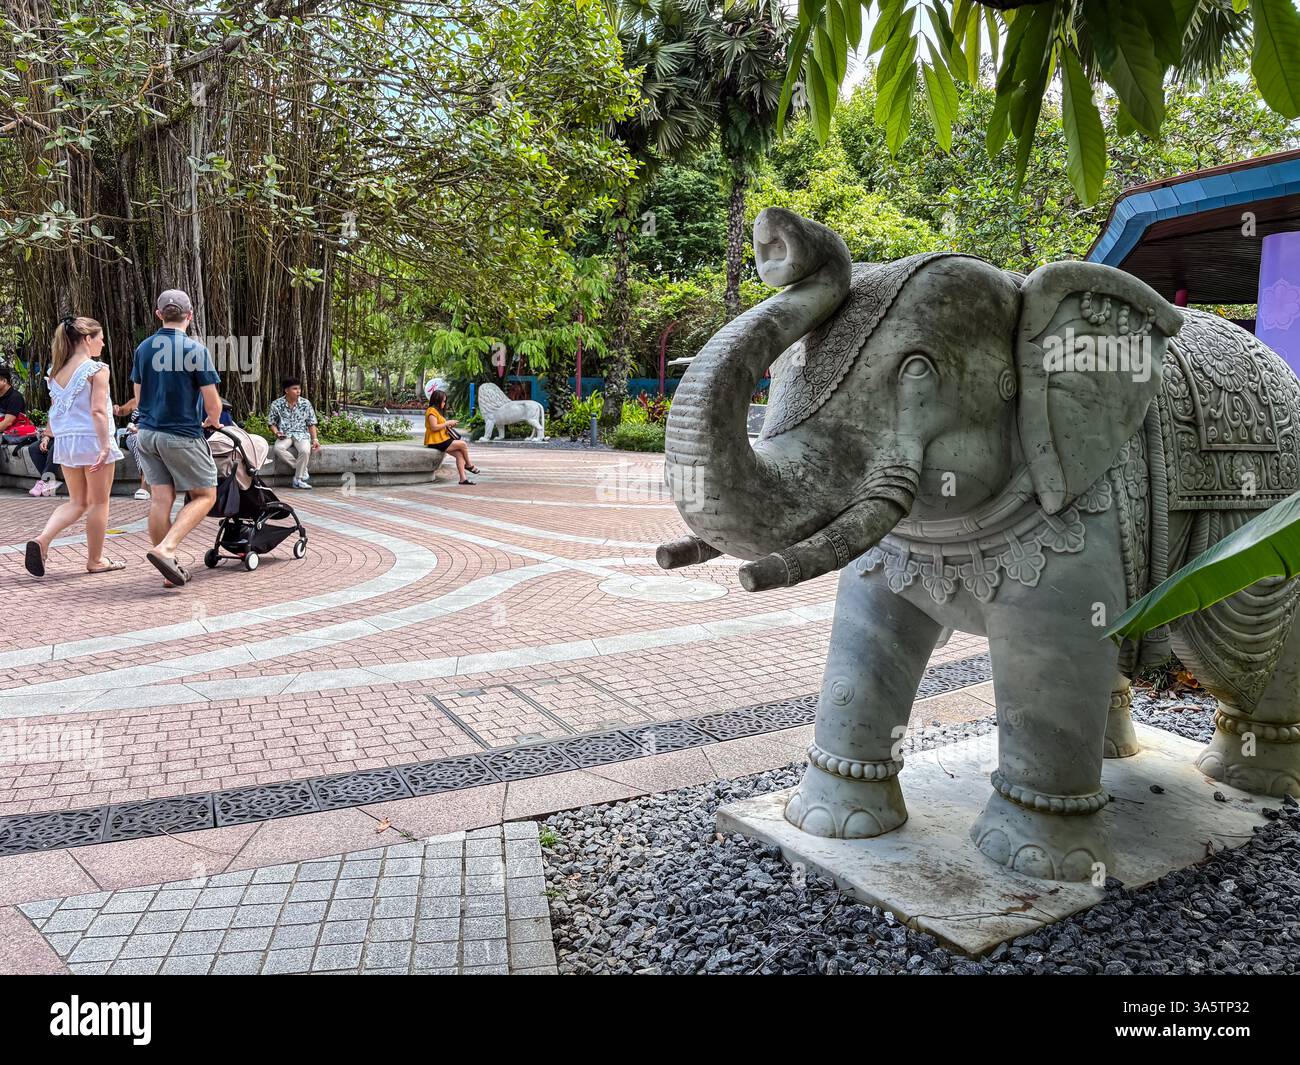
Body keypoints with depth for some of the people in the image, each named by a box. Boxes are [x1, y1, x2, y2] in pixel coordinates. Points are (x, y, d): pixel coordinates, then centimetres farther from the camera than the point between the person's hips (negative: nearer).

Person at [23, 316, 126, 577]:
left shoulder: (56, 371, 10)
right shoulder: (97, 369, -10)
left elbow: (54, 408, 16)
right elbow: (98, 410, -18)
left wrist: (48, 434, 30)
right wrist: (105, 445, -20)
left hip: (65, 440, 7)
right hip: (92, 439, -7)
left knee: (77, 502, 17)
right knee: (99, 502, 6)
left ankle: (42, 540, -5)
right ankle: (95, 560, 13)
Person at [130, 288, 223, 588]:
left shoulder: (143, 348, 7)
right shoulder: (195, 350, -11)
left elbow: (139, 398, 15)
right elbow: (212, 402, -9)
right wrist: (212, 422, 12)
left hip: (147, 434, 6)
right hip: (182, 436, -6)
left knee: (160, 499, 6)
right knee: (205, 495, 5)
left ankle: (170, 570, 10)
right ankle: (165, 549, -12)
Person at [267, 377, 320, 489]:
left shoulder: (306, 404, 2)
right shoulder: (276, 405, 0)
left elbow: (311, 424, 6)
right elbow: (272, 423, 9)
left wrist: (314, 439, -7)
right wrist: (277, 432, -12)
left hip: (301, 434, 0)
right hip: (285, 435, 0)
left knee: (305, 451, -34)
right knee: (278, 448, -34)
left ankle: (298, 480, -18)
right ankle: (302, 469, -16)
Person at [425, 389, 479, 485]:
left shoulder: (437, 411, 22)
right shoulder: (432, 411, -11)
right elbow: (434, 427, -21)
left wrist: (449, 426, 7)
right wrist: (447, 423, -14)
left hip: (442, 439, 10)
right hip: (436, 442, -10)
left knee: (459, 454, -7)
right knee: (463, 444, -13)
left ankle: (463, 479, -14)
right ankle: (469, 465, 8)